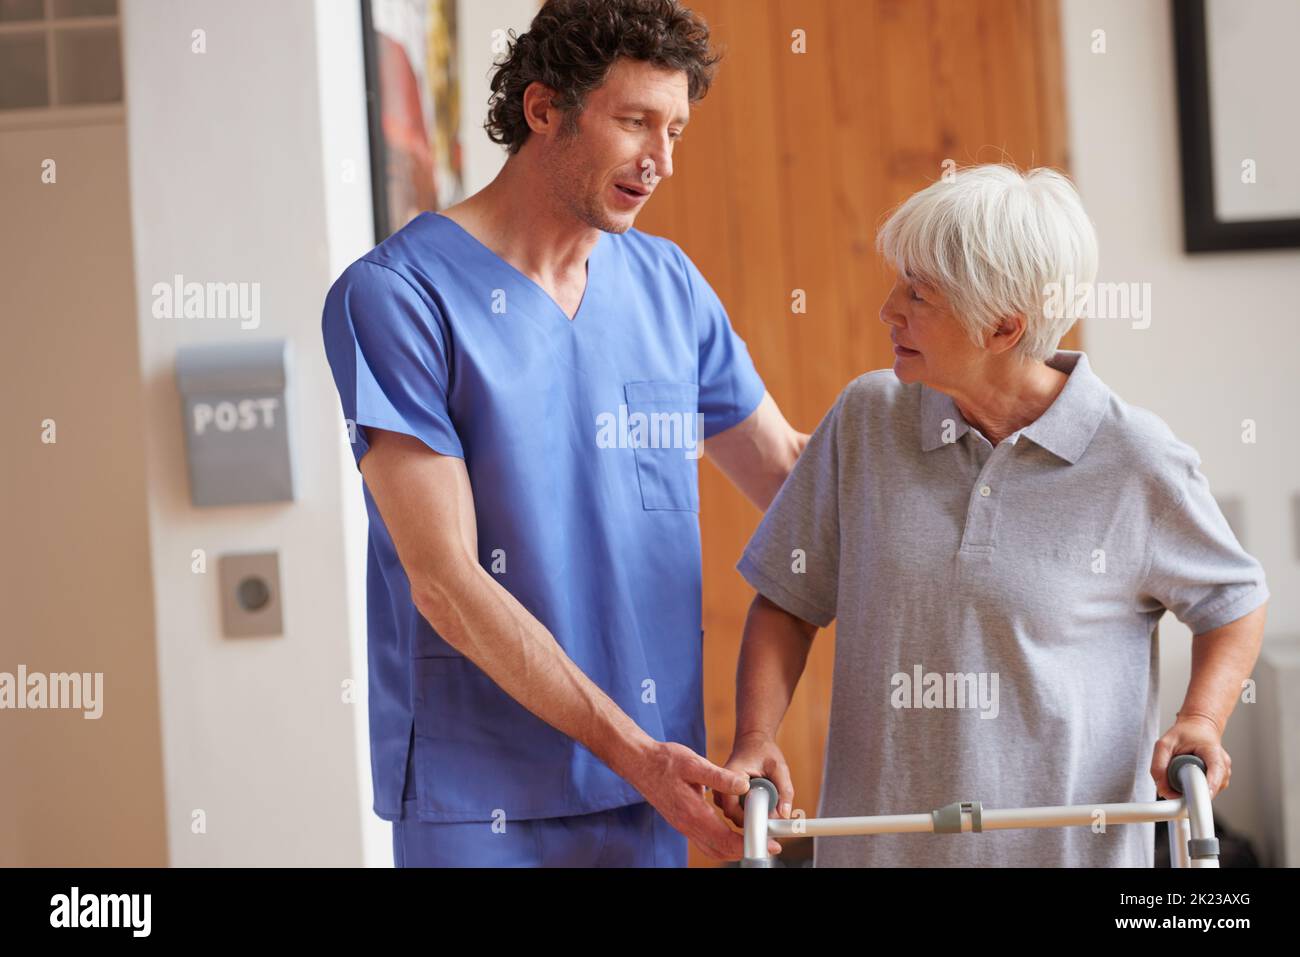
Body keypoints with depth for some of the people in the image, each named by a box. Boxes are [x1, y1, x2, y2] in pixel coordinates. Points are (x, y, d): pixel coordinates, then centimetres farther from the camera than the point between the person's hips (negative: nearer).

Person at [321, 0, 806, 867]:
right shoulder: (396, 297, -10)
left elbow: (789, 472, 18)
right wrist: (633, 751, -19)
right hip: (478, 800, -5)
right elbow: (445, 580, -16)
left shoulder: (668, 284, 8)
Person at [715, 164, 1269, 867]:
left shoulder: (1136, 460, -7)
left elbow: (1235, 600, 9)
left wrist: (1199, 723, -6)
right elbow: (788, 602, 7)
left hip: (1071, 846, -2)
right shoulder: (865, 420, 0)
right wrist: (754, 741, -6)